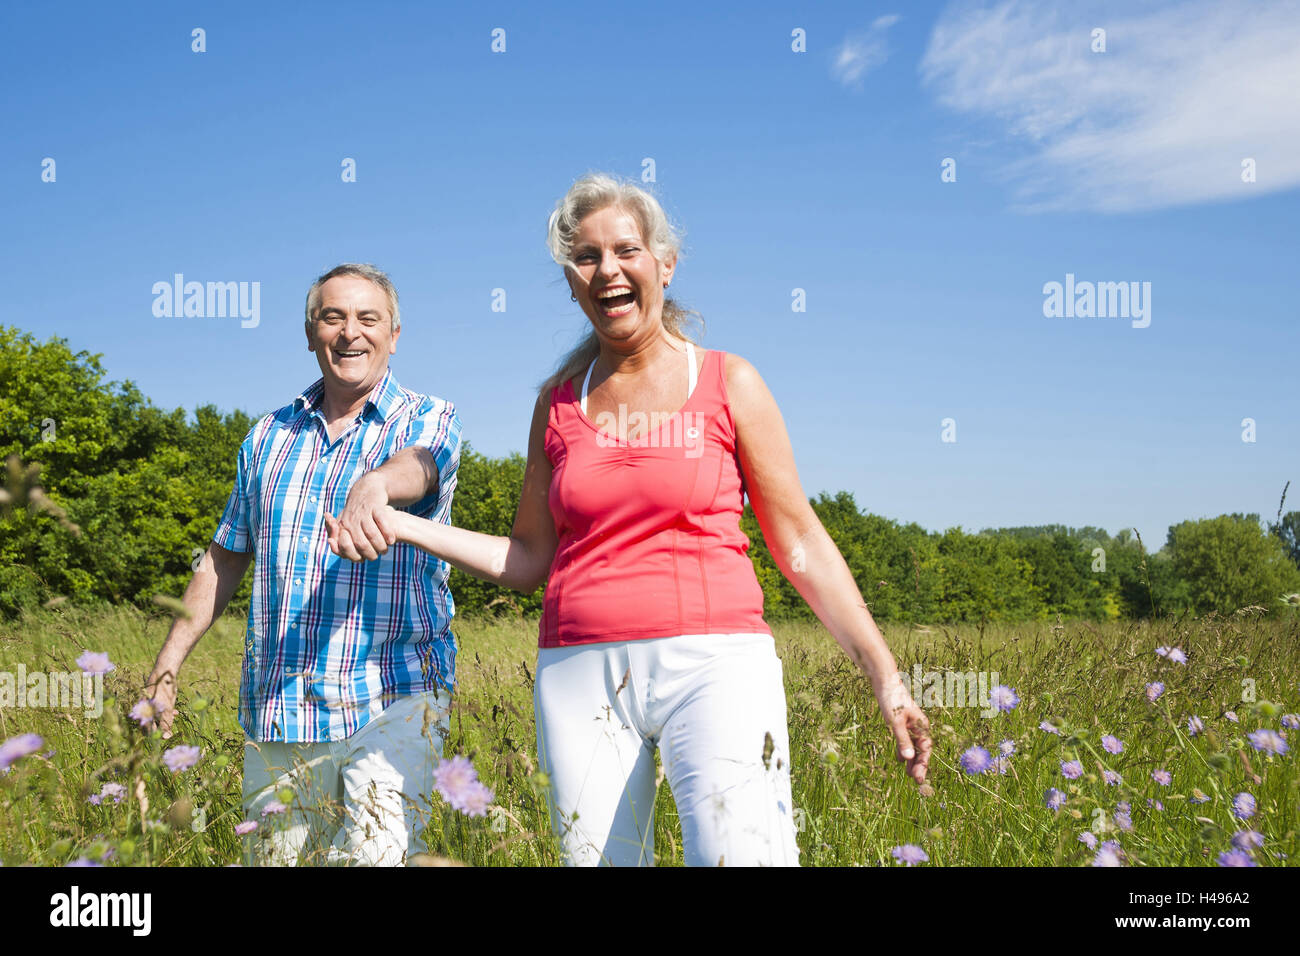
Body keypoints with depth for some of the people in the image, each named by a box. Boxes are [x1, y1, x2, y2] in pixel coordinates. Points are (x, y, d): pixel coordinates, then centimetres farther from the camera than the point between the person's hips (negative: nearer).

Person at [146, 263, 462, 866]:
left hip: (392, 701, -4)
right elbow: (224, 560, 21)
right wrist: (168, 662, 15)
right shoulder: (269, 437, 15)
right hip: (275, 704, 5)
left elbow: (419, 465, -24)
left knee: (375, 853, -21)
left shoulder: (430, 420, 2)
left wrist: (374, 484, -47)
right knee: (274, 857, 8)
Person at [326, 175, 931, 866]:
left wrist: (885, 678, 0)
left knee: (740, 851, -21)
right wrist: (396, 524, 7)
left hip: (712, 660, -3)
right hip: (582, 675, 3)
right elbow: (528, 560, 15)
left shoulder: (729, 383, 4)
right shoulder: (559, 402, 12)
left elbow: (800, 543, 5)